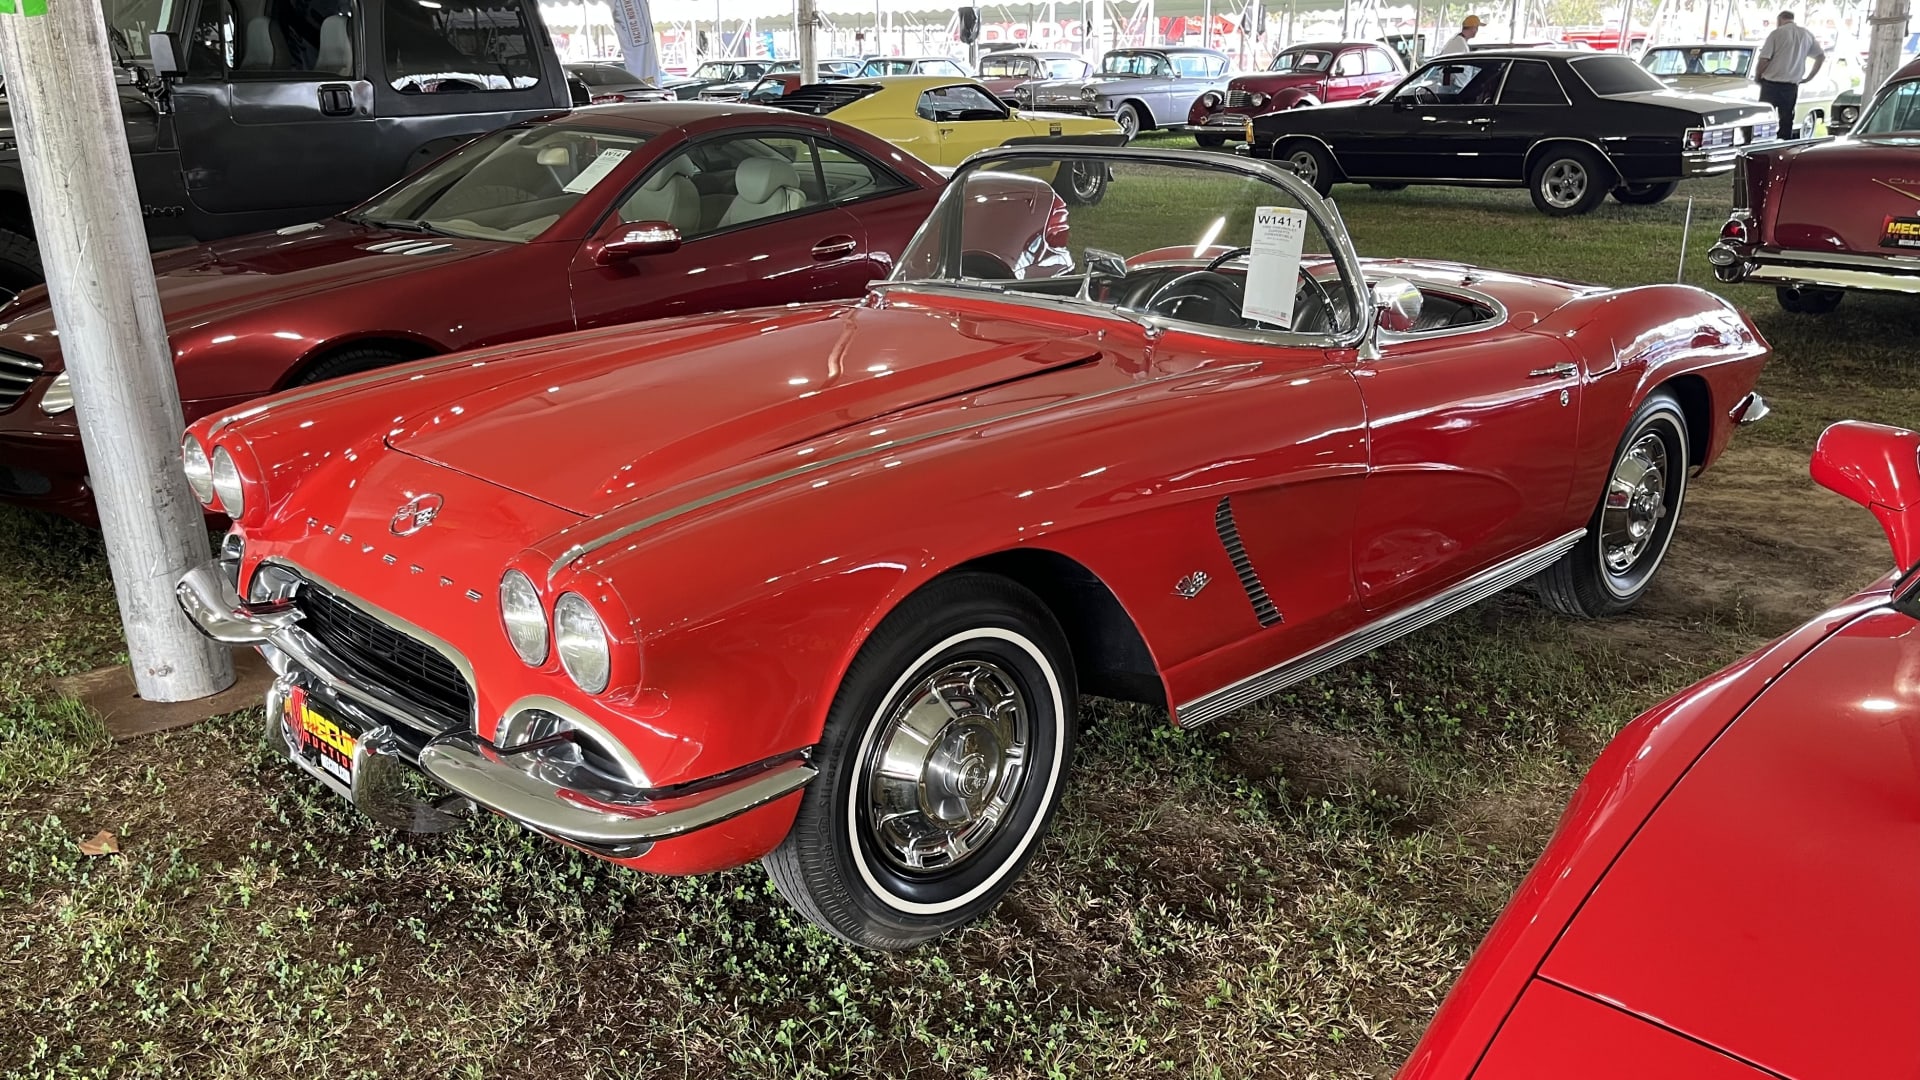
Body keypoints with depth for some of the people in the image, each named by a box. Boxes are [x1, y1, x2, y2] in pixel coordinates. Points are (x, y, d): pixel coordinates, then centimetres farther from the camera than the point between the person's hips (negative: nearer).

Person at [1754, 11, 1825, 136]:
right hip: (1792, 87, 4)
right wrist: (1809, 77, 20)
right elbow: (1821, 57, 14)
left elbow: (1764, 59, -13)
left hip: (1771, 84, -4)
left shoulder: (1777, 33, -6)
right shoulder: (1807, 34, 9)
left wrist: (1757, 77, 2)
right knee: (1786, 121, 9)